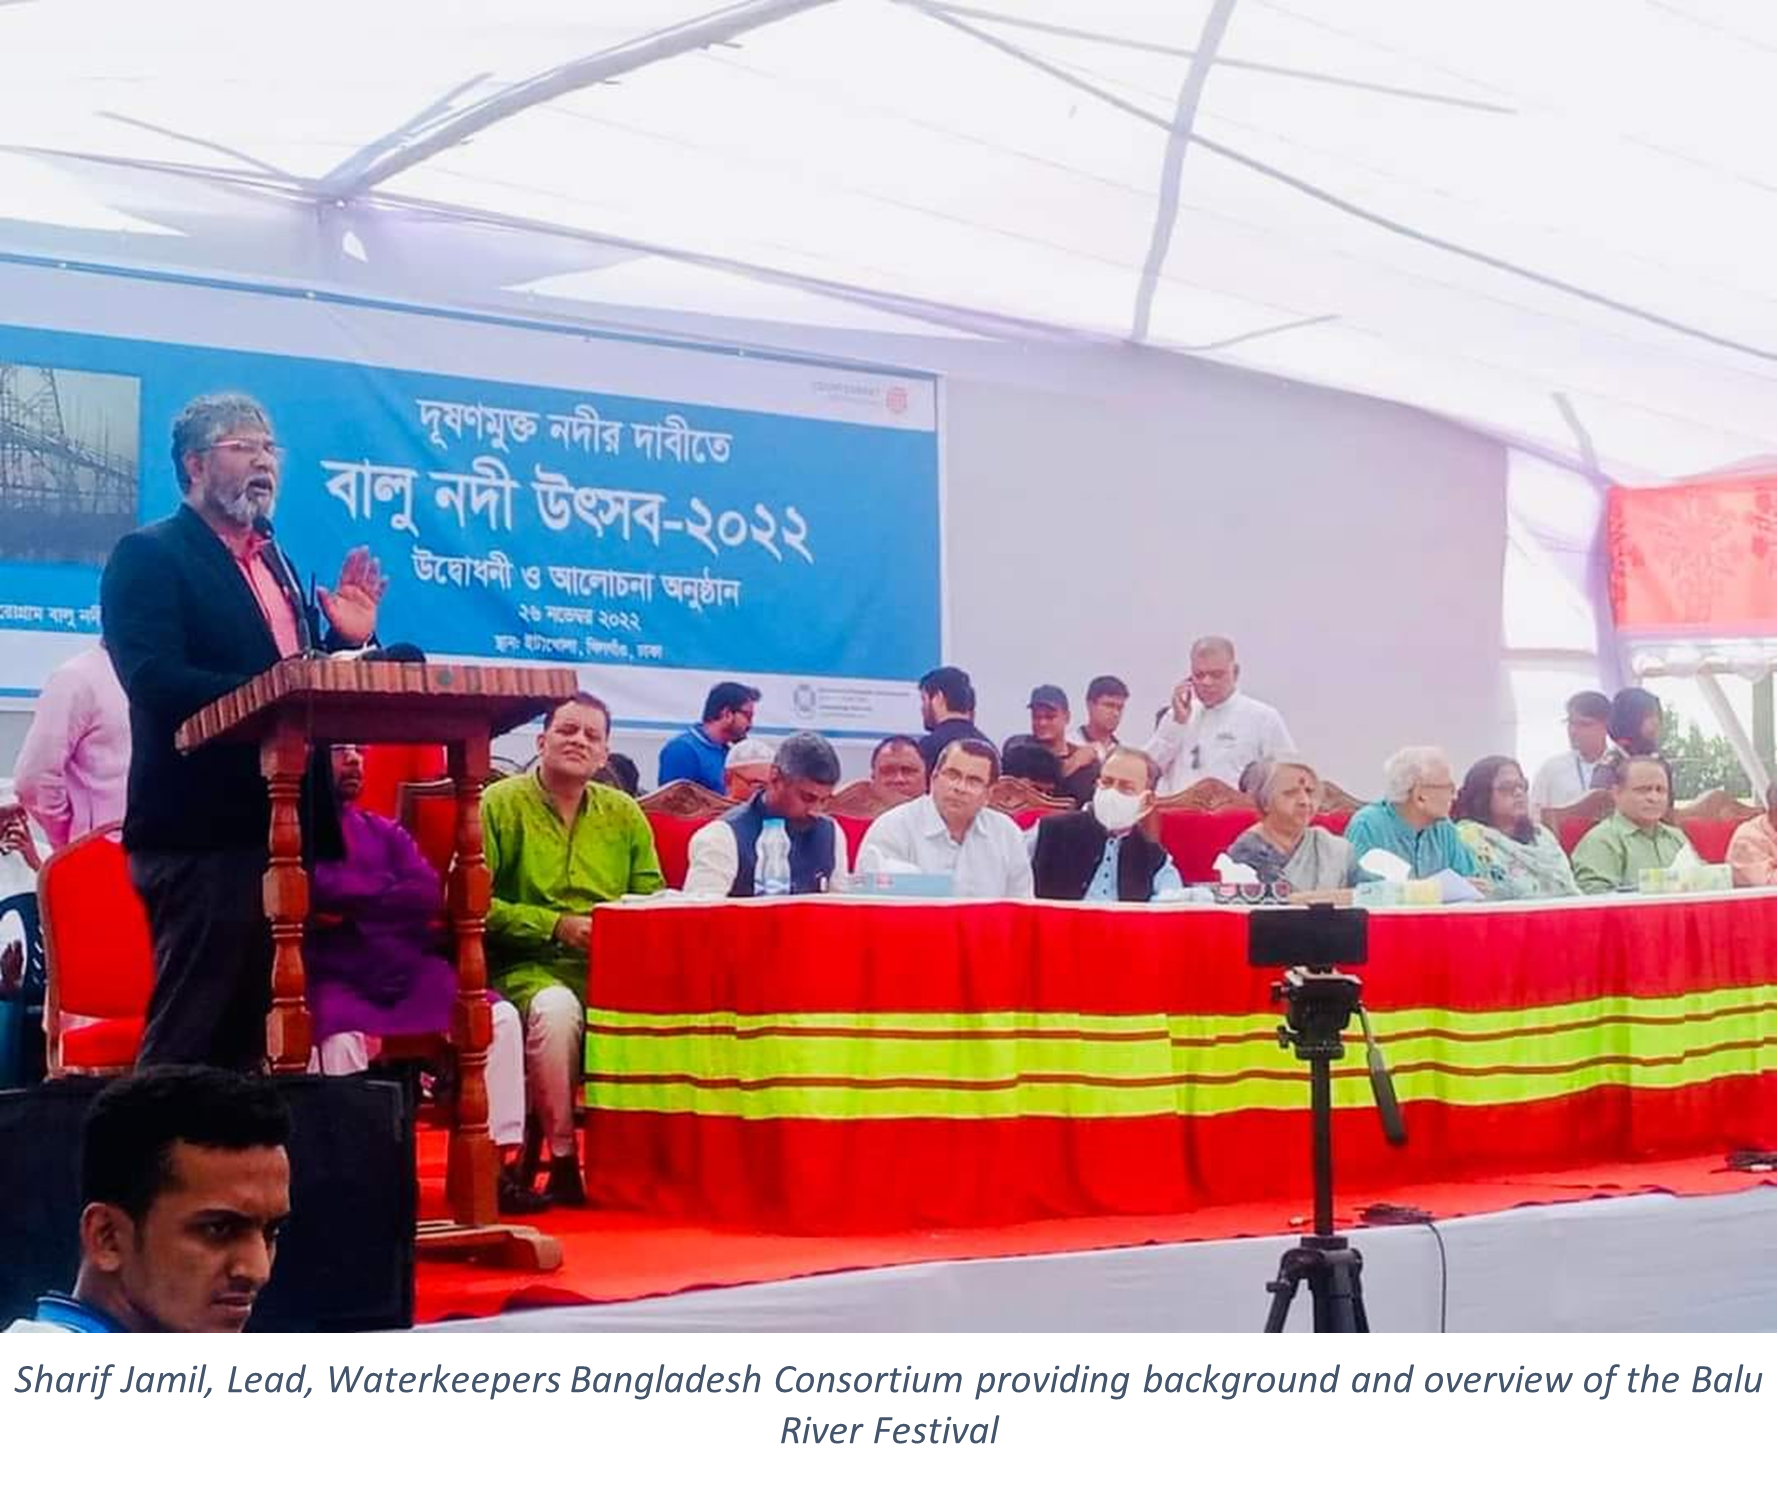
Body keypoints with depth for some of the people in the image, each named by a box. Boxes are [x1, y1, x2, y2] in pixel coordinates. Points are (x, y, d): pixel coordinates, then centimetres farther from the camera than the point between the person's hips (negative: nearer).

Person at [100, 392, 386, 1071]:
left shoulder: (273, 561, 20)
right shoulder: (148, 555, -5)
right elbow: (153, 680, -20)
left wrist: (349, 641, 2)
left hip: (284, 830, 8)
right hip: (202, 835, -8)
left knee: (253, 1037, 12)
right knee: (187, 1040, -7)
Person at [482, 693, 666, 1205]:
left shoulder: (624, 814, 17)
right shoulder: (500, 803, 3)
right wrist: (556, 925, -11)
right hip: (527, 967, -3)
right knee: (556, 1007, -37)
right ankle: (562, 1160, -23)